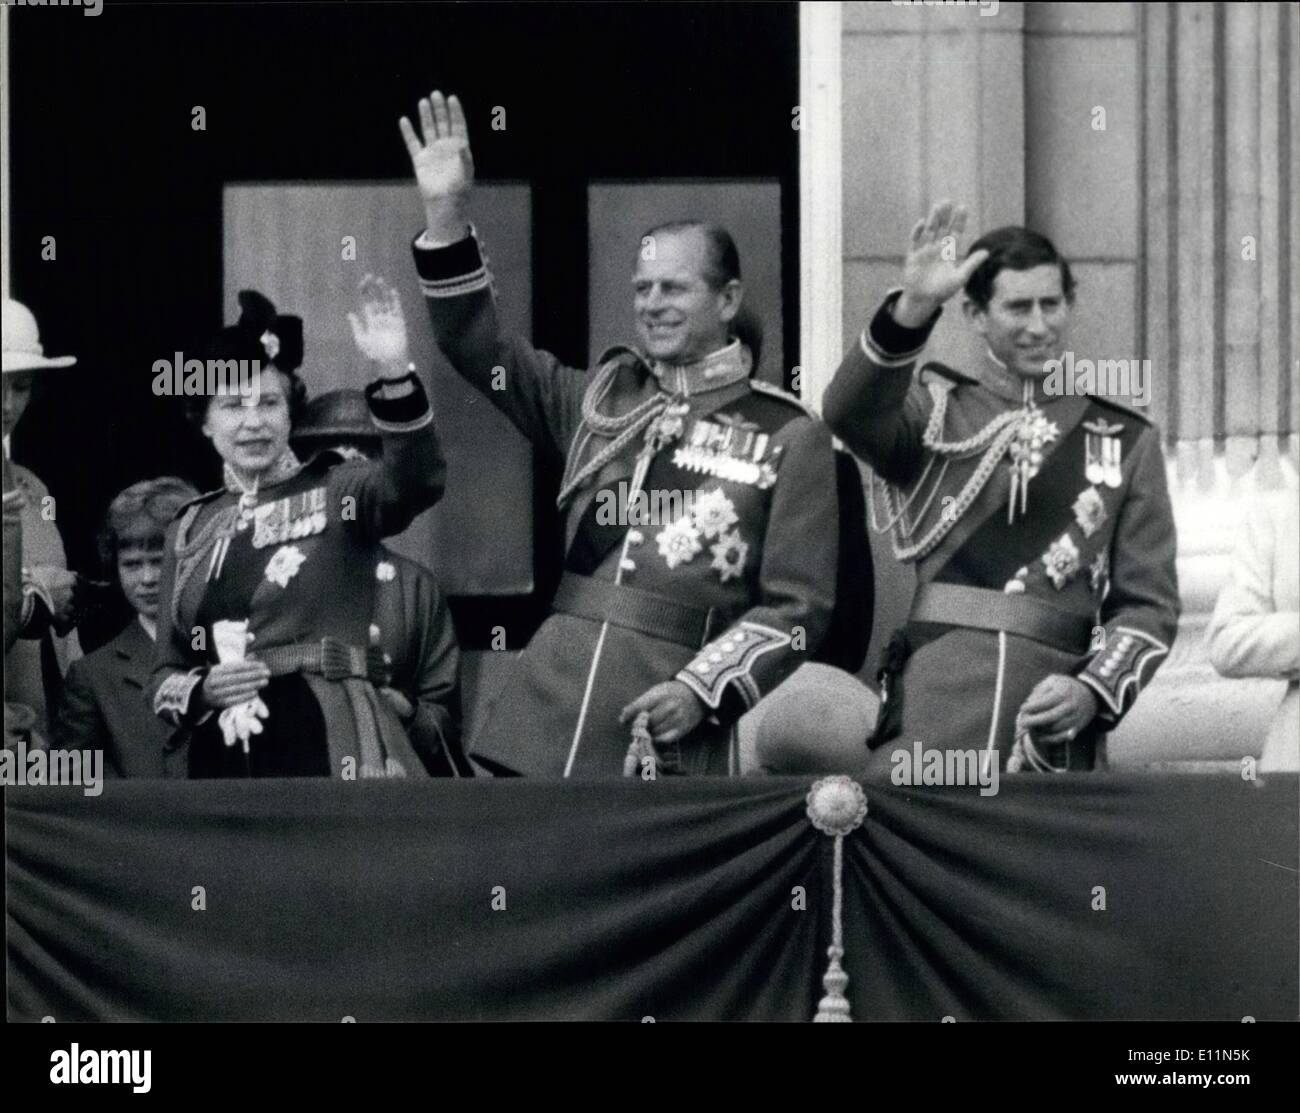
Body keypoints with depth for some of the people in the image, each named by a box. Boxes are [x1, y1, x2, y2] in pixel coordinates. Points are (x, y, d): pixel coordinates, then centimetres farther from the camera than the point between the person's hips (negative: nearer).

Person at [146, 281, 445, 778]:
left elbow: (417, 481, -19)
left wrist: (395, 374, -33)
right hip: (215, 760, 5)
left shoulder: (338, 494, 4)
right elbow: (164, 676, 17)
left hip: (328, 751, -4)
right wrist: (202, 692, -6)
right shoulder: (190, 530, 16)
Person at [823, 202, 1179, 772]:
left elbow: (1148, 603, 11)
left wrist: (1093, 690, -8)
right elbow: (850, 412, -12)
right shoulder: (936, 409, 10)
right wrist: (913, 309, -27)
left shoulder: (1127, 443, 14)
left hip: (1048, 719, 1)